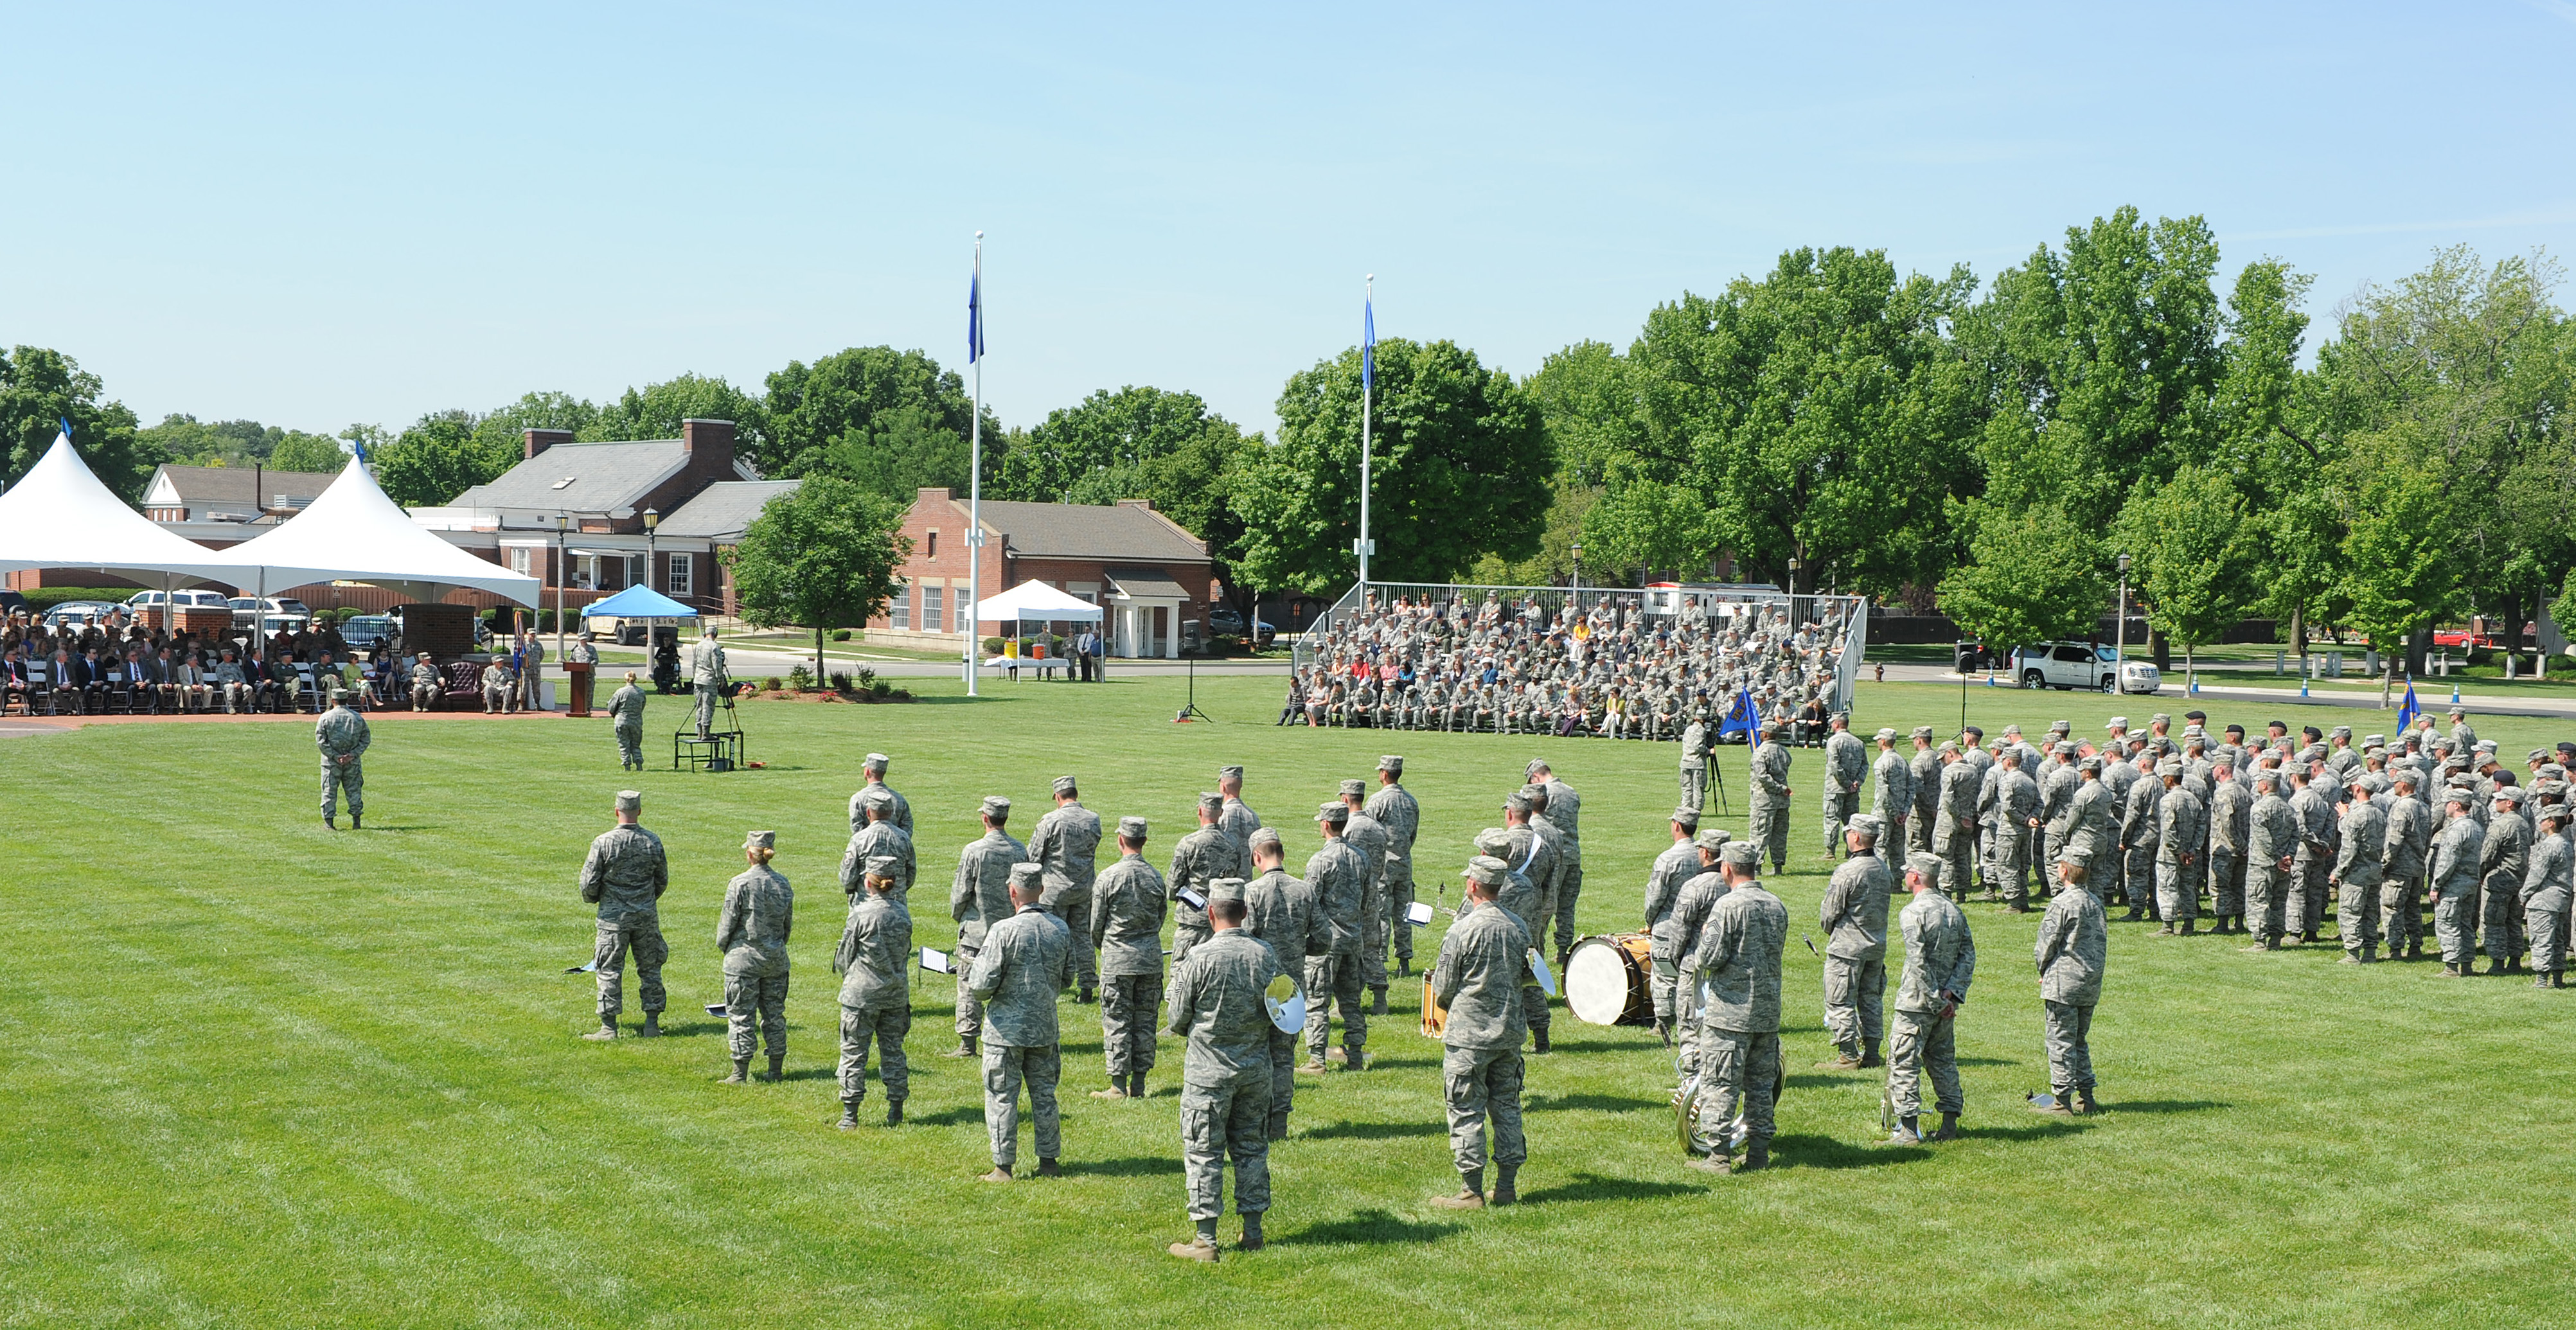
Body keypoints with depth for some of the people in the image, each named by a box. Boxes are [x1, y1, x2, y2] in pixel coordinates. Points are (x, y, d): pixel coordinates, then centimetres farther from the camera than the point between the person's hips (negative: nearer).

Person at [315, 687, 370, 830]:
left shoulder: (326, 717, -3)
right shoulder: (358, 718, 3)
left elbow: (321, 741, -9)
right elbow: (366, 739, 1)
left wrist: (335, 756, -9)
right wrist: (353, 755, -5)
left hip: (331, 762, -2)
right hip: (353, 764, 2)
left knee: (329, 791, 5)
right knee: (354, 790, 9)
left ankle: (328, 822, 4)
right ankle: (356, 821, 9)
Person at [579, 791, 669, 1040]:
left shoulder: (604, 842, -13)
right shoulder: (653, 842, -2)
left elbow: (588, 883, -9)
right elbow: (663, 881, 9)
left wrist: (593, 899, 13)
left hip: (614, 916, -3)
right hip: (647, 916, 3)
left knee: (610, 971, 4)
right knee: (650, 969, 11)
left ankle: (609, 1027, 6)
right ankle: (652, 1024, 14)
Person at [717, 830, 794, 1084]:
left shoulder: (740, 884, -14)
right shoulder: (782, 883, 2)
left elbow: (728, 921, -8)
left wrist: (722, 945, 10)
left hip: (744, 958, -5)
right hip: (776, 959, 5)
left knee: (741, 1015, 2)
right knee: (774, 1013, 13)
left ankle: (740, 1072, 4)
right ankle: (776, 1070, 18)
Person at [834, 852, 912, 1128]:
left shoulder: (861, 915, -14)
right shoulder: (903, 914, -1)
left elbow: (844, 957, -5)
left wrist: (847, 974, 14)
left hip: (862, 994, -5)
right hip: (897, 993, 5)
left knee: (854, 1052, 4)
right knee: (893, 1050, 13)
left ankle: (850, 1115, 5)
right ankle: (896, 1112, 16)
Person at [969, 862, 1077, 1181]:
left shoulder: (1004, 930, -17)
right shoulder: (1062, 930, 0)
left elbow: (984, 984, -17)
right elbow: (1066, 981, 10)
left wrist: (971, 986, 5)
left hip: (1006, 1029, -5)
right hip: (1045, 1029, 5)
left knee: (1002, 1098, 5)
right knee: (1044, 1095, 15)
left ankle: (1003, 1167, 9)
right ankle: (1049, 1162, 20)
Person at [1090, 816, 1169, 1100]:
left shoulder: (1108, 878, -10)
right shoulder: (1156, 878, 1)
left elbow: (1095, 925, -3)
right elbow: (1160, 919, 11)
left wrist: (1102, 948, 17)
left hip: (1118, 961, -4)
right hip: (1151, 960, 4)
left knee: (1117, 1022, 3)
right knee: (1145, 1021, 10)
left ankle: (1119, 1086, 4)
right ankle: (1139, 1085, 14)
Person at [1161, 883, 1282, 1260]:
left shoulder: (1199, 959, -15)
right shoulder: (1266, 955, -2)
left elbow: (1178, 1021, -7)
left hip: (1208, 1072, -4)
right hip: (1256, 1070, 4)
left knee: (1203, 1153, 3)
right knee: (1252, 1149, 15)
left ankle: (1205, 1240, 4)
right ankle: (1253, 1232, 21)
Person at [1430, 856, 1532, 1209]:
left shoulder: (1462, 930, -16)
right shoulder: (1518, 927, 2)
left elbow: (1441, 989, -10)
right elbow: (1527, 977, 12)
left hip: (1468, 1035, -6)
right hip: (1509, 1033, 6)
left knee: (1467, 1112, 2)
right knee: (1506, 1106, 13)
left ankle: (1471, 1190, 4)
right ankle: (1507, 1186, 18)